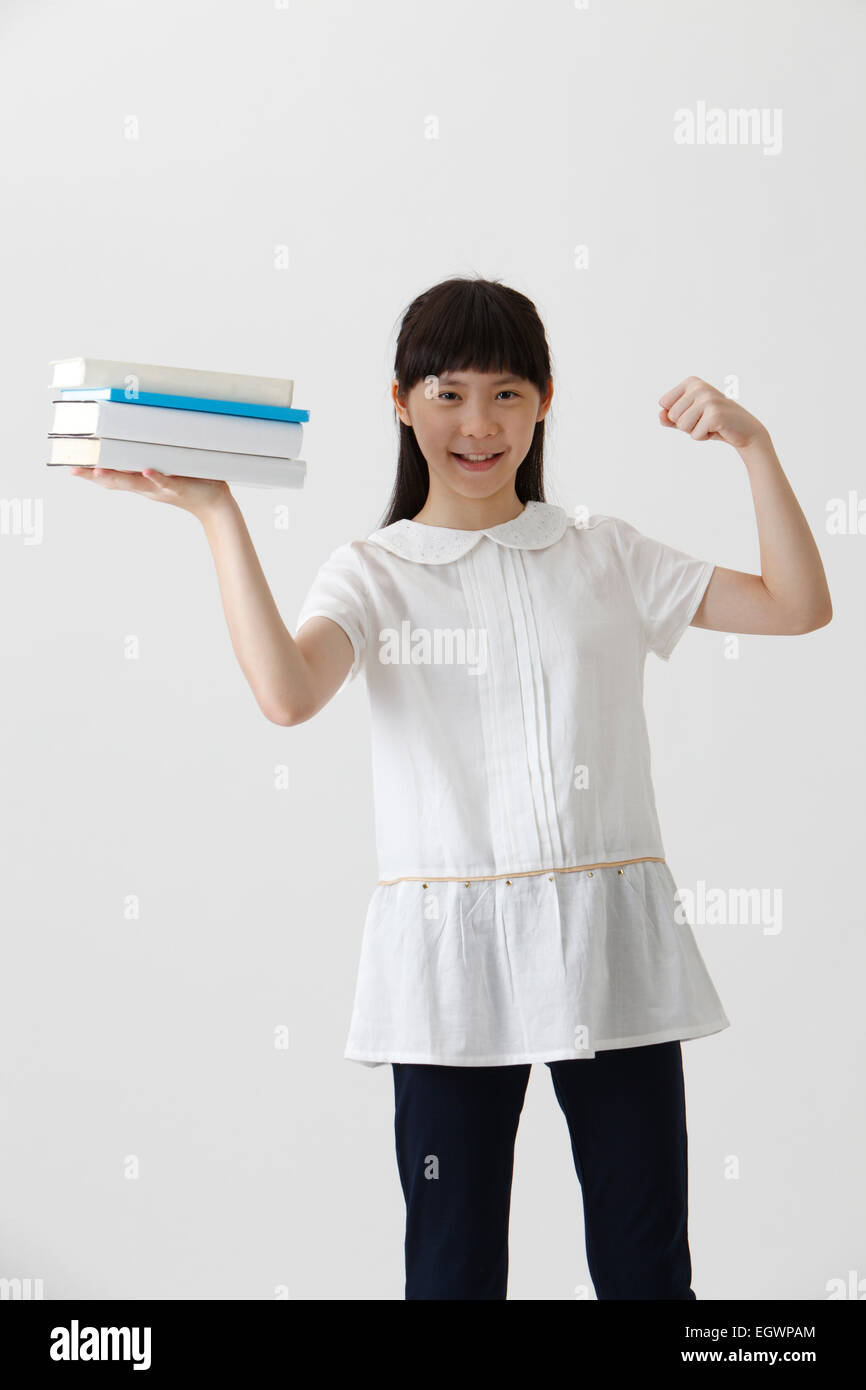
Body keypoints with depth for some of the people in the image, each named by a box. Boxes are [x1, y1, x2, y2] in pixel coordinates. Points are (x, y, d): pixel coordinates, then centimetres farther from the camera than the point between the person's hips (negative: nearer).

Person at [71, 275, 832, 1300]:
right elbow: (286, 692, -18)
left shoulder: (603, 553, 9)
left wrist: (754, 446, -3)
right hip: (453, 953, -1)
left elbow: (798, 606, 6)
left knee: (646, 1267, 7)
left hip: (610, 943, 2)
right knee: (453, 1266, 6)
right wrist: (216, 513, -19)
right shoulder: (373, 573, 3)